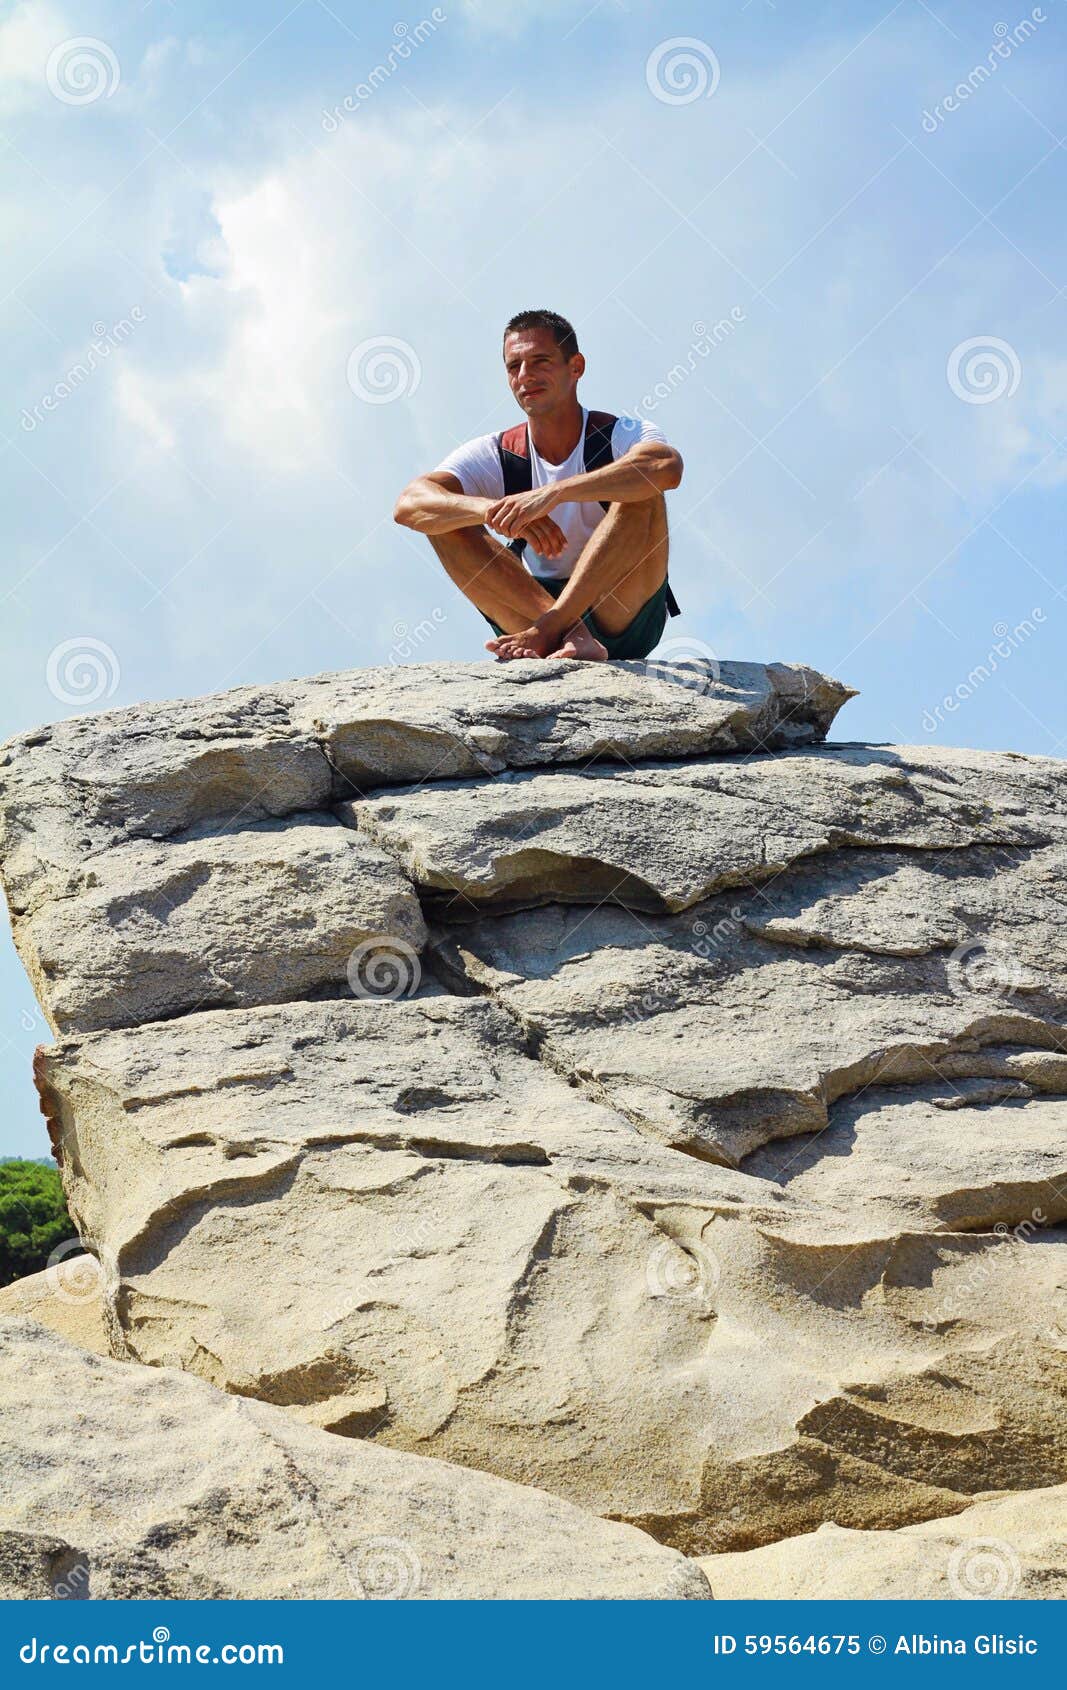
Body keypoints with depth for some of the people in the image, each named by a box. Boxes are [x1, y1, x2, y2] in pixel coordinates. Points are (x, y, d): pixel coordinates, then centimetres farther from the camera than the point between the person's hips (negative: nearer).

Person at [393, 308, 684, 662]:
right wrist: (492, 510, -37)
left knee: (641, 492, -25)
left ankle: (547, 631, -33)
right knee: (447, 519, -15)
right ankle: (569, 635, -32)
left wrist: (552, 493, -41)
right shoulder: (494, 455, 1)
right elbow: (409, 505, -16)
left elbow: (668, 466, -33)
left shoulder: (623, 435, -6)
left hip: (626, 621, -3)